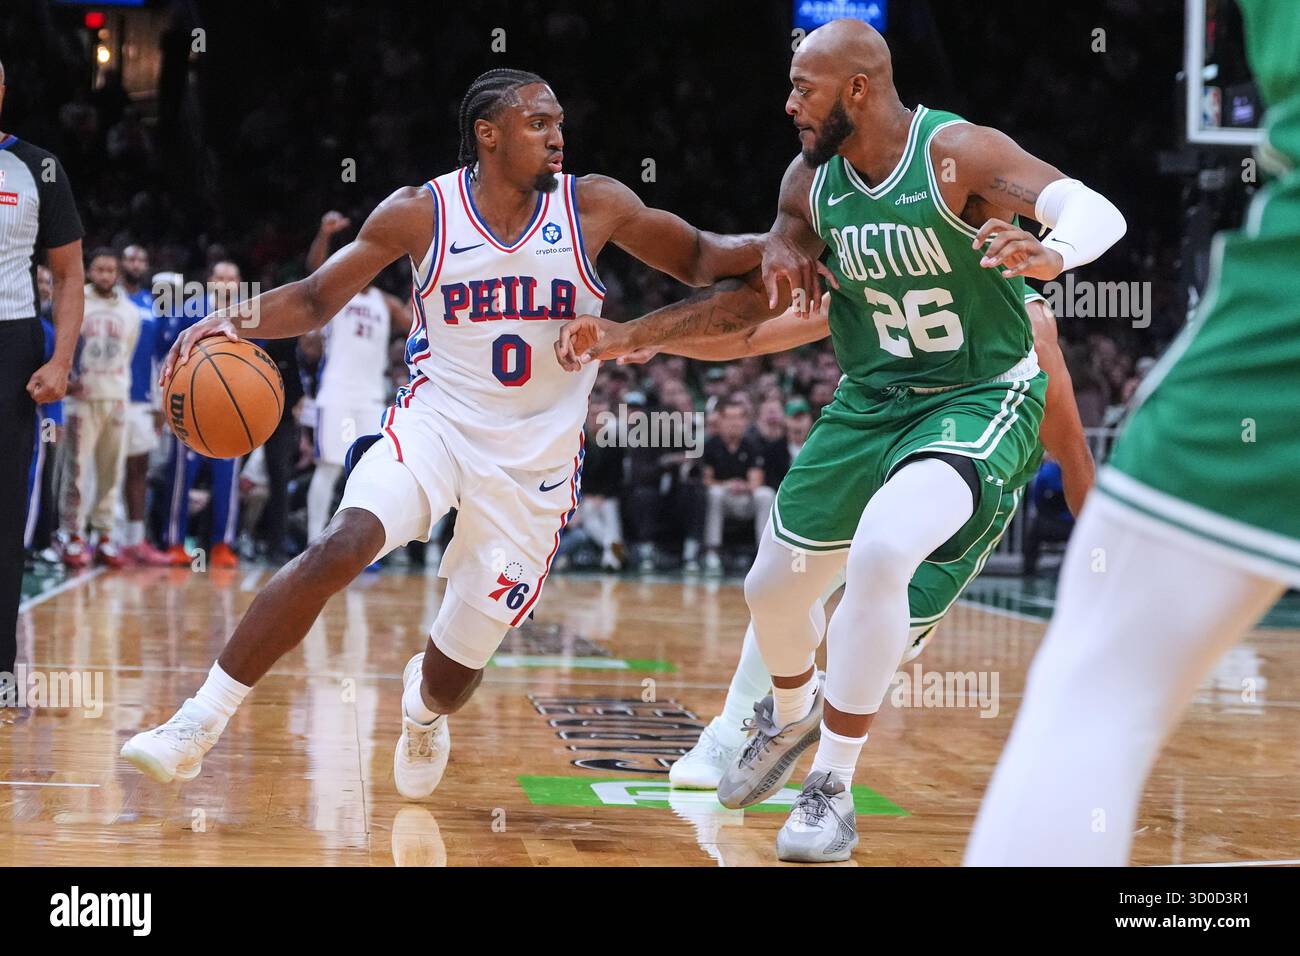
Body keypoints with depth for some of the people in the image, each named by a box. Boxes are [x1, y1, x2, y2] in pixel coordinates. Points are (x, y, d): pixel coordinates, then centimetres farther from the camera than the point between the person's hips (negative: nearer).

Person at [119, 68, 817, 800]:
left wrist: (765, 248, -16)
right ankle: (199, 724, -20)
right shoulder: (422, 212, -5)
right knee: (340, 546, -30)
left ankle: (424, 707, 47)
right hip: (436, 423, -1)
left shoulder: (593, 206, -3)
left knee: (460, 664, 6)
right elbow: (316, 299, 0)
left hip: (536, 461, 1)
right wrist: (236, 320, -18)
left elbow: (697, 258, 4)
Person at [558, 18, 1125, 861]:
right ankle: (792, 715, 47)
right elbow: (757, 294, 10)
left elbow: (1097, 210, -32)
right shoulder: (811, 181, -3)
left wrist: (1048, 254, -56)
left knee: (880, 553, -31)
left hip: (981, 399, -6)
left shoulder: (958, 153, -21)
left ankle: (833, 792, -15)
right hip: (871, 403, 7)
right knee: (774, 585, 11)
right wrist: (630, 336, 2)